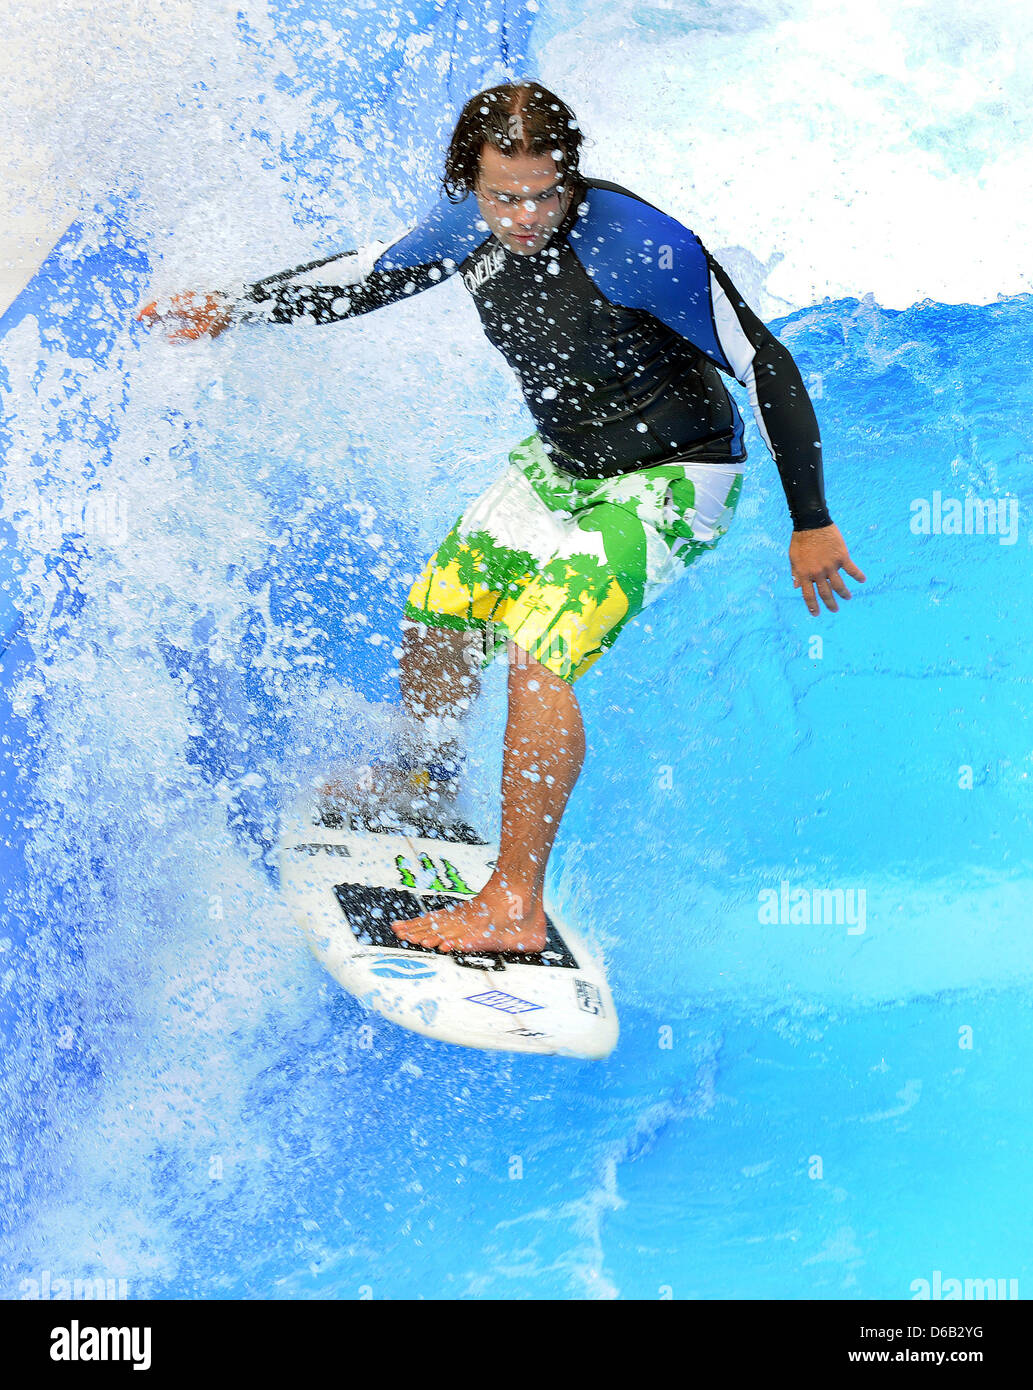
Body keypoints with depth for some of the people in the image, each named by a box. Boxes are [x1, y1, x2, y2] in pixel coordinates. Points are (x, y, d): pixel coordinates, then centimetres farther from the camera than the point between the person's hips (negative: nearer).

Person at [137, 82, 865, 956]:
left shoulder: (644, 248, -30)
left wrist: (811, 524, -20)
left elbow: (764, 366, -23)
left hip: (668, 481, -7)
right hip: (559, 464, 7)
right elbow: (366, 278, 9)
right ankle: (430, 782, 45)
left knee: (537, 658, -24)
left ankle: (514, 905, -13)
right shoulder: (473, 226, -11)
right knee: (432, 631, 13)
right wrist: (240, 308, 0)